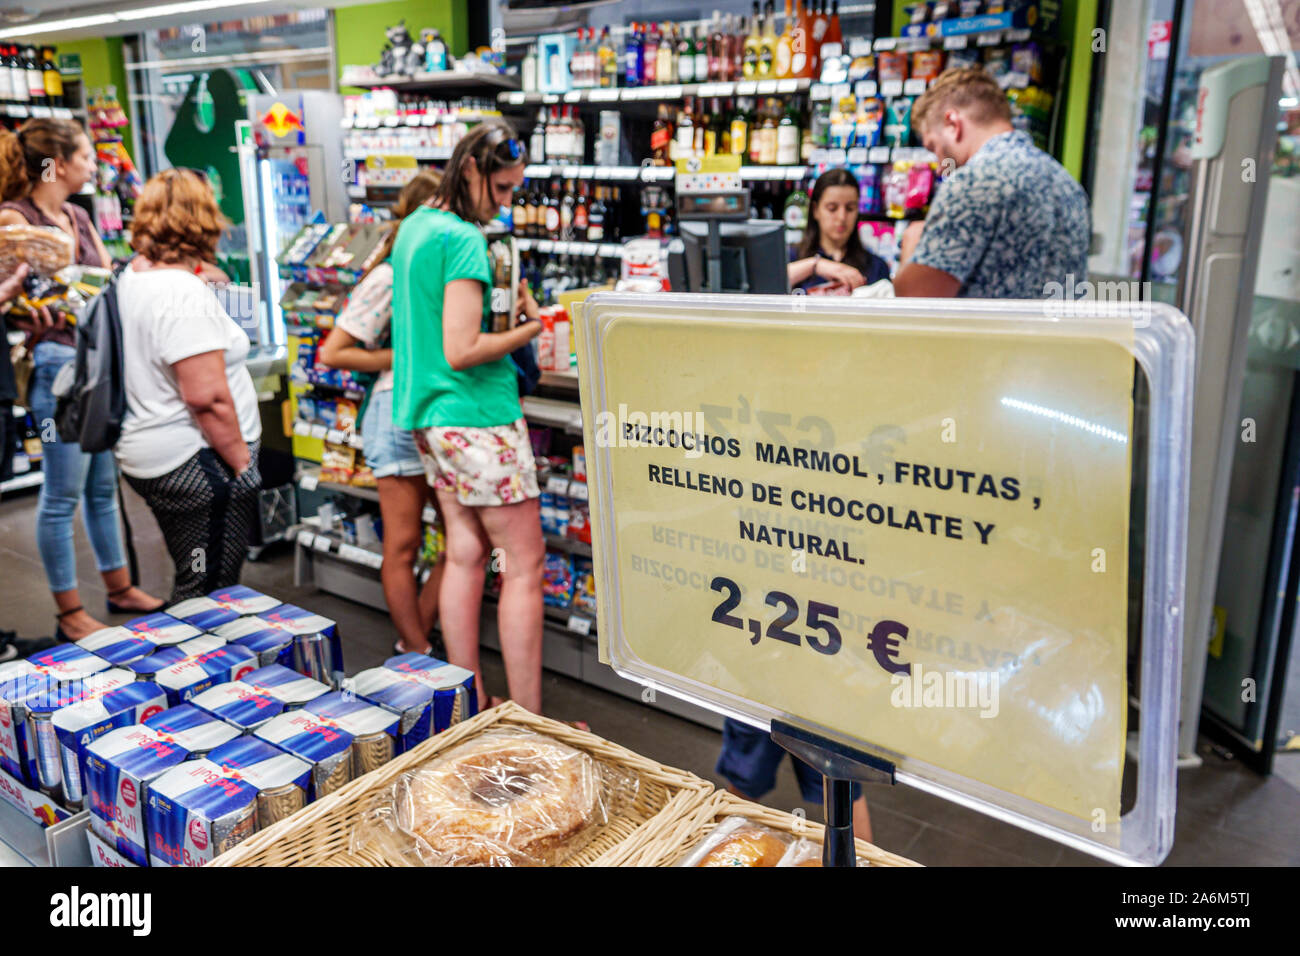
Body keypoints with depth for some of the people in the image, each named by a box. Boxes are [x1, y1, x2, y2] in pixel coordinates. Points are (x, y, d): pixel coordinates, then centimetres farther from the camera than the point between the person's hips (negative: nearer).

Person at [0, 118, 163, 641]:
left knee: (104, 484, 16)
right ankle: (70, 613, 11)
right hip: (58, 363, -8)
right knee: (64, 493, 0)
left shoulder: (79, 217, 15)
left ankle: (119, 588, 28)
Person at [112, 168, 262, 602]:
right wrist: (242, 462, -14)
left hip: (147, 455, 10)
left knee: (192, 583, 22)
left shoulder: (131, 278, 9)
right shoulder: (184, 293, -20)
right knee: (207, 594, 0)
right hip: (193, 464, -10)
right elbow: (207, 397, -23)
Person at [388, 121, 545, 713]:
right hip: (478, 418, -9)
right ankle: (528, 721, 5)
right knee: (524, 565, -2)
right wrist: (528, 331, -9)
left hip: (431, 419, 10)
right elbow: (461, 351, -21)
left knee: (465, 556, 13)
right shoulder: (464, 239, -16)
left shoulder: (414, 226, 14)